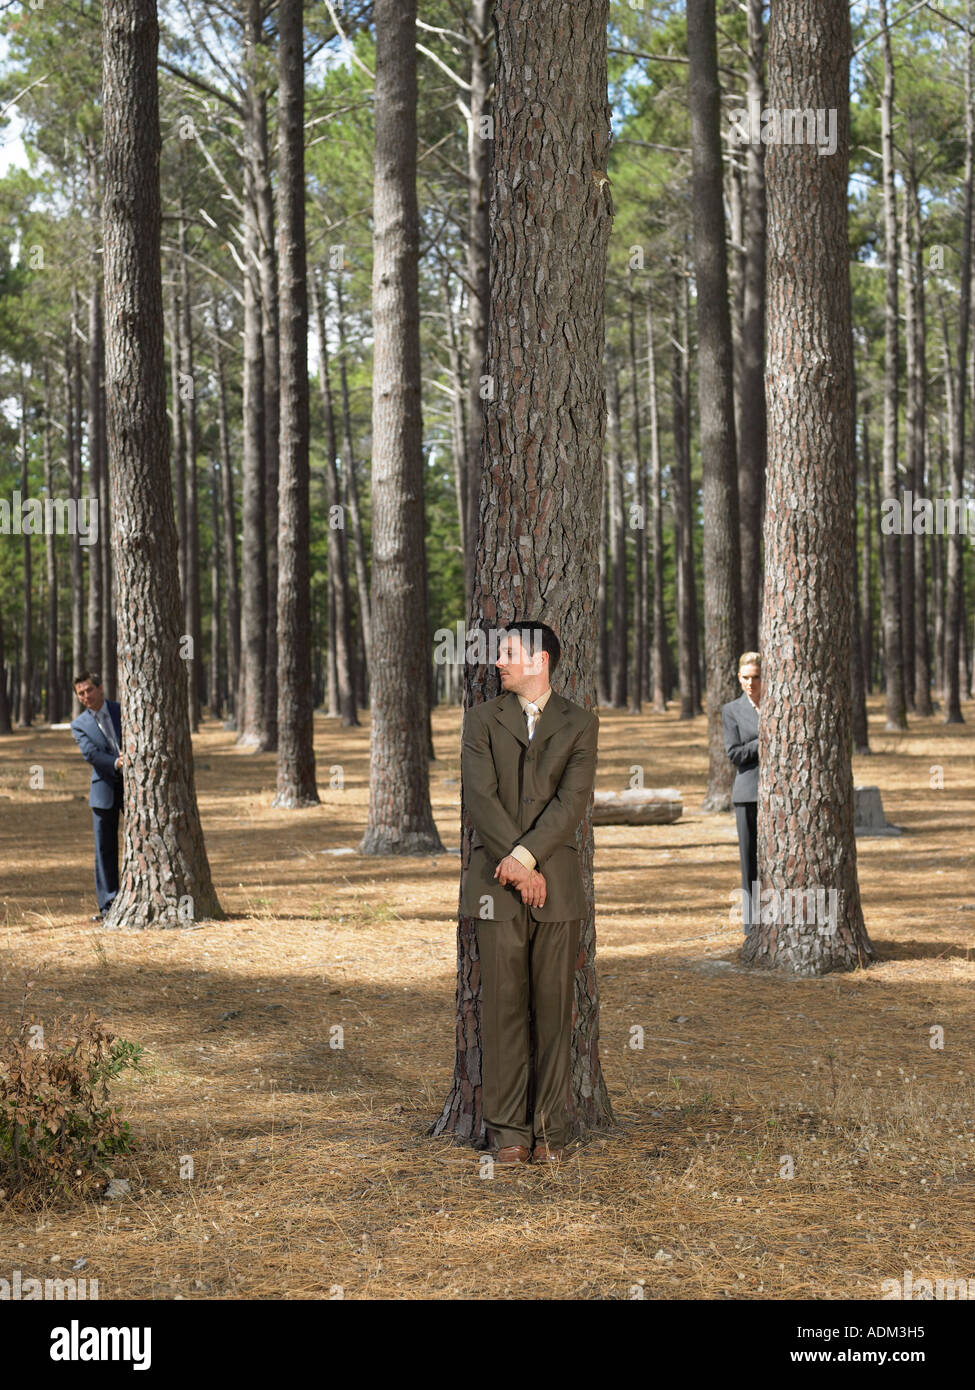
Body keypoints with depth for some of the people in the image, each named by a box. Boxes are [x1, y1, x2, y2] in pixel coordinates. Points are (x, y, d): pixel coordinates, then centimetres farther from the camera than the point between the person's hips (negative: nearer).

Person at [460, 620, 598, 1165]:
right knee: (503, 1004, 0)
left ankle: (550, 1130, 6)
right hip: (497, 880, 1)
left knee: (555, 1006, 0)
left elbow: (573, 799, -4)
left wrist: (525, 855, -15)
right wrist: (515, 866, -12)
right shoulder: (482, 719, 10)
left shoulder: (580, 723, 8)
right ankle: (509, 1129, 5)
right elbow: (481, 795, -1)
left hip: (557, 881, 0)